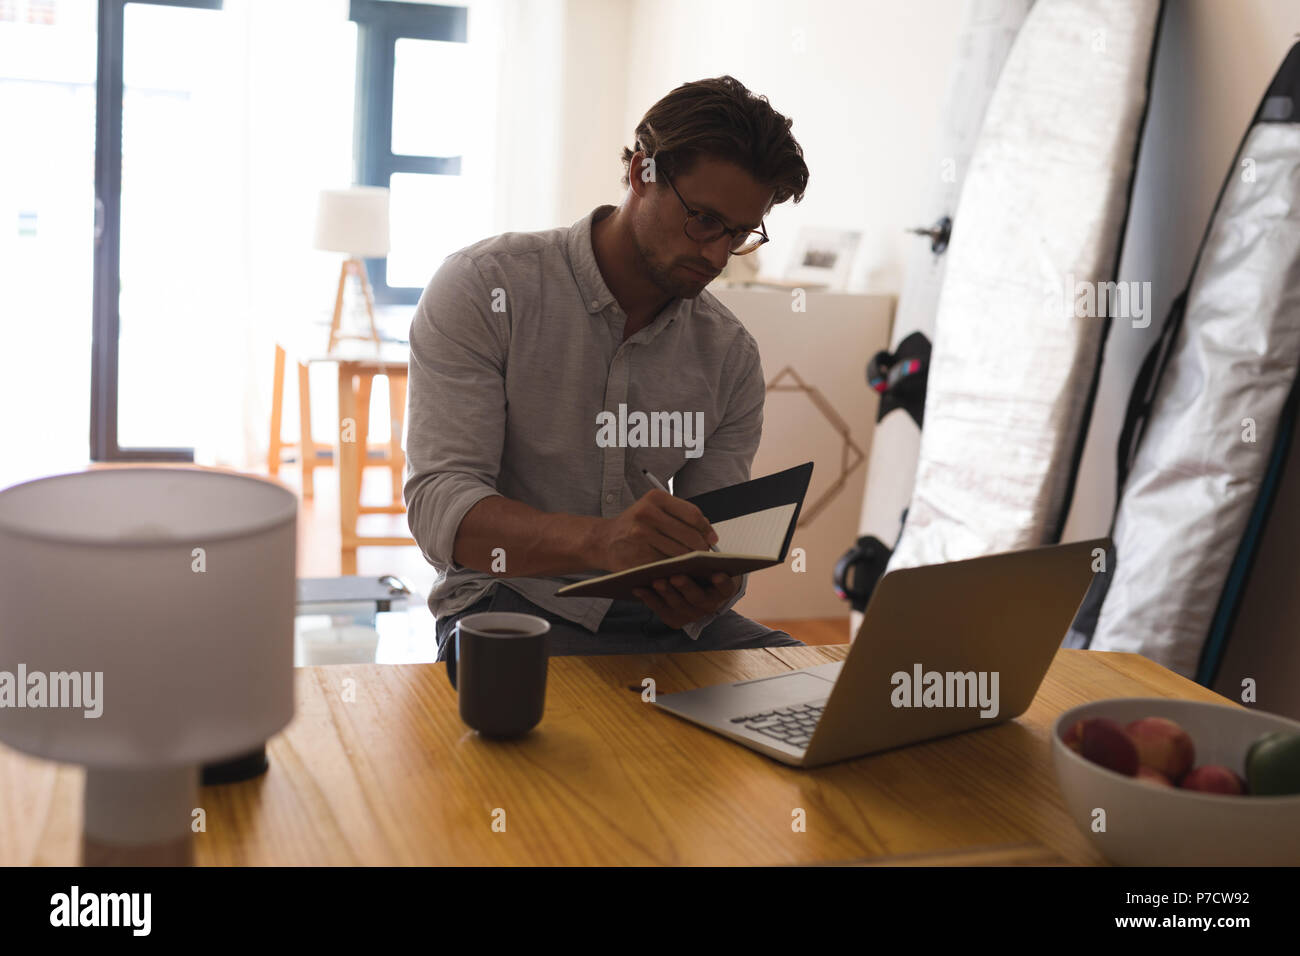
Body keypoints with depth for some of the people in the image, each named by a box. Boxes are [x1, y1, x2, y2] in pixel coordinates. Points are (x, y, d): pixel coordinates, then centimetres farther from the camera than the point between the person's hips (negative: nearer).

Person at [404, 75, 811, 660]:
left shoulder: (730, 355, 7)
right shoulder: (484, 288, -7)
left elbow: (713, 545, 6)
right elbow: (439, 502, -17)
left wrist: (706, 594, -21)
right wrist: (597, 540, -35)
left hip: (660, 615, 5)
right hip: (511, 602, -4)